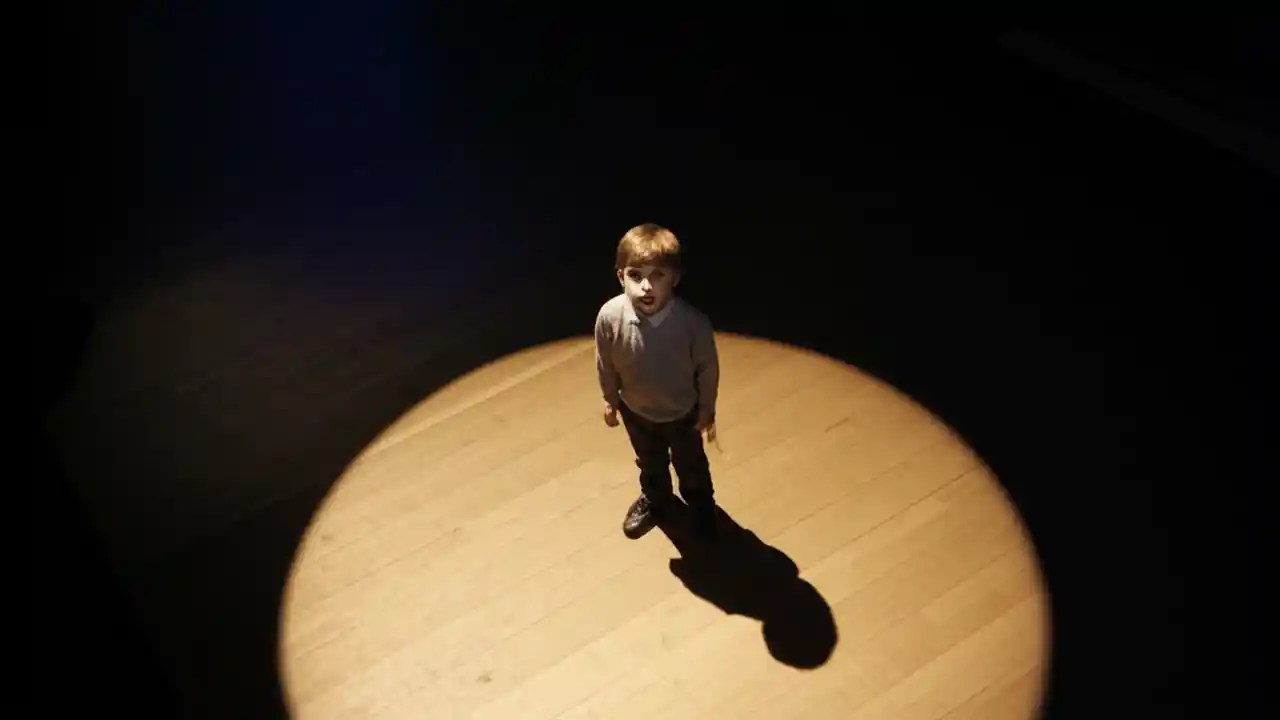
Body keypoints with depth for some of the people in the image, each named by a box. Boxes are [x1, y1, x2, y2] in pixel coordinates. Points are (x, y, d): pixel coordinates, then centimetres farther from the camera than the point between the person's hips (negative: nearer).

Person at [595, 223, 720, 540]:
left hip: (683, 412, -1)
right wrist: (610, 400, 2)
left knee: (691, 464, 28)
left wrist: (707, 409, -4)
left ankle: (701, 504, 61)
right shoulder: (609, 316, -33)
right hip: (636, 410, 2)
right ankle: (655, 499, 65)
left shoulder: (694, 322, -38)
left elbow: (708, 368, -17)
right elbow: (605, 364, -12)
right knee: (650, 463, 32)